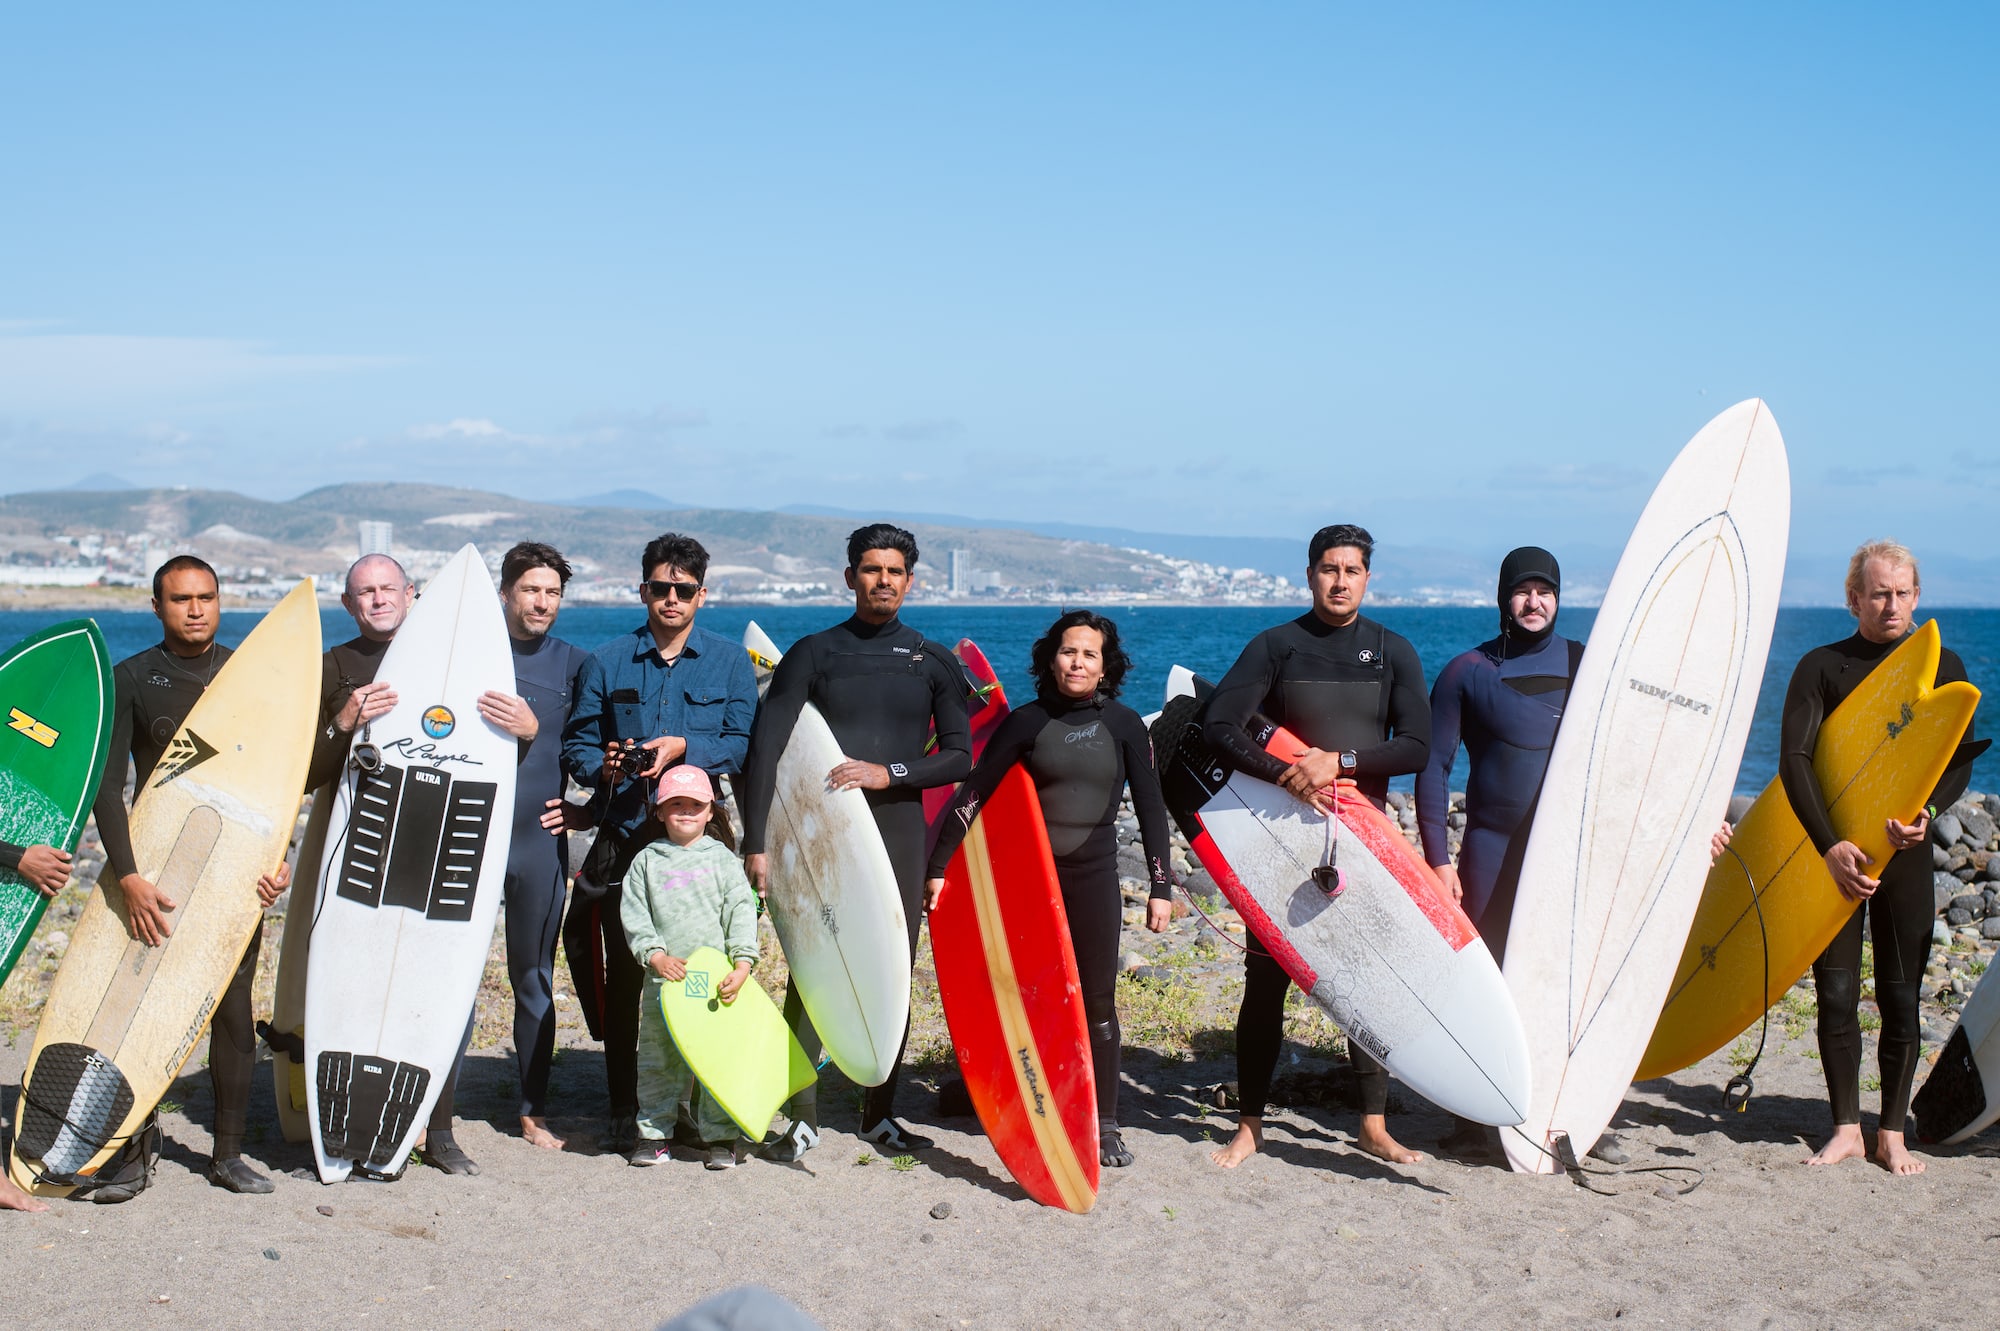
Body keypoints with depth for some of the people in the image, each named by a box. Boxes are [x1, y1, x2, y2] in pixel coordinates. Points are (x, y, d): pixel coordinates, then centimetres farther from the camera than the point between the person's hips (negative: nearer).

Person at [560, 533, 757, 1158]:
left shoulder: (729, 662, 10)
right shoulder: (607, 663, 12)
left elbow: (743, 743, 1)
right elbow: (577, 745, 10)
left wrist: (684, 747, -14)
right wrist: (603, 767, -11)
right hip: (625, 832, 1)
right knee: (623, 972, 0)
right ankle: (625, 1110, 9)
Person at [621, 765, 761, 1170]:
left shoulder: (723, 859, 7)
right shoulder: (647, 861, 8)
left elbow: (741, 913, 1)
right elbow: (634, 914, 4)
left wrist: (742, 963, -11)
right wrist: (655, 955, -10)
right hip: (663, 981, 1)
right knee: (657, 1059, 7)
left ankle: (719, 1135, 9)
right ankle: (654, 1131, 19)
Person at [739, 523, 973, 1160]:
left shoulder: (935, 664, 9)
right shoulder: (813, 654, 3)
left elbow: (960, 756, 5)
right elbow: (765, 749, -3)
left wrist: (889, 772, -12)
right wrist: (756, 843, -12)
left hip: (898, 831, 2)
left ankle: (880, 1113, 17)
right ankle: (802, 1118, 3)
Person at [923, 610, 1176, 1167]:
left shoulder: (1123, 724, 0)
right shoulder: (1027, 722, -1)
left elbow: (1151, 807, 2)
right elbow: (973, 792, -1)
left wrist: (1161, 886, -2)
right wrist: (939, 866, -4)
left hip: (1094, 876, 0)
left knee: (1097, 1000, 0)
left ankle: (1105, 1126, 6)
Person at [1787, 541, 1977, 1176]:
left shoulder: (1943, 667, 8)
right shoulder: (1822, 666, 2)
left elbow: (1961, 763, 4)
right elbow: (1794, 759, -5)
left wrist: (1925, 812, -17)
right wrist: (1830, 844, -15)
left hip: (1906, 854, 1)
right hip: (1833, 852, -1)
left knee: (1901, 997, 2)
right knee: (1836, 995, 0)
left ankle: (1892, 1133, 12)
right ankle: (1846, 1129, 11)